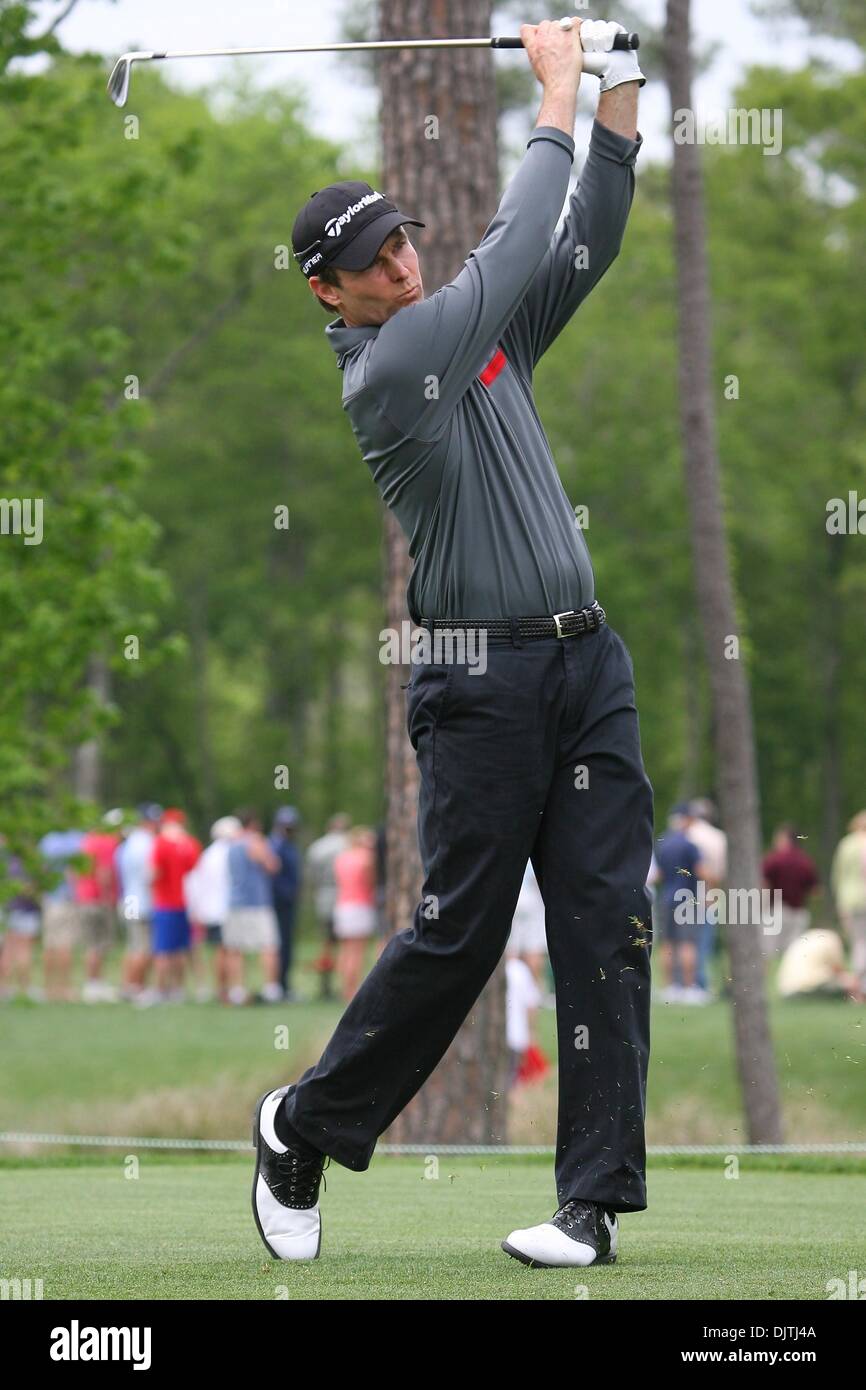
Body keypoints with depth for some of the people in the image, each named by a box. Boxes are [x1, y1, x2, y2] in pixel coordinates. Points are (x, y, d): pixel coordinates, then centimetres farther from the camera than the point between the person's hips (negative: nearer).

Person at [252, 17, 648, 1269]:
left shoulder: (486, 336, 14)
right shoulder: (384, 369, -9)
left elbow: (585, 245, 13)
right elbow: (515, 249, -12)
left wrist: (618, 97, 2)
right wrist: (555, 94, -5)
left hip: (588, 662, 7)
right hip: (482, 682, -7)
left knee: (606, 928, -2)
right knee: (459, 931, -4)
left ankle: (596, 1199, -1)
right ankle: (306, 1128, 17)